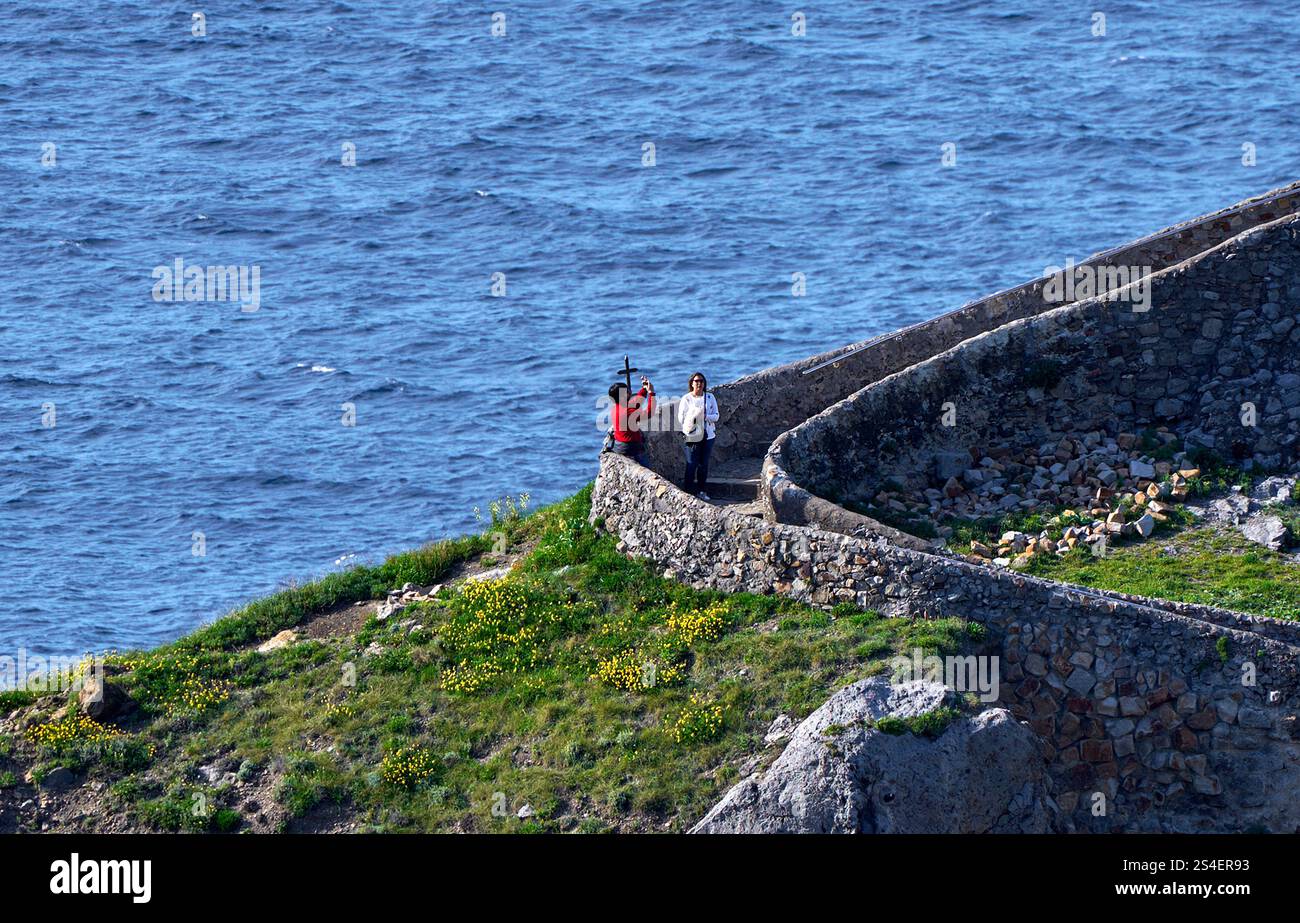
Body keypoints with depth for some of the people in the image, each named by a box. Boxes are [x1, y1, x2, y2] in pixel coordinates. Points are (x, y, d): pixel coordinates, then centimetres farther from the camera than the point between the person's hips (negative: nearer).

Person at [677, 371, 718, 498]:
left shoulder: (710, 397, 5)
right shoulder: (686, 399, -3)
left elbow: (716, 416, 2)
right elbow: (681, 418, -3)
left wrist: (705, 416, -15)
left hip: (708, 435, 3)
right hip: (692, 436, -3)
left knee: (704, 464, 7)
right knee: (692, 464, -5)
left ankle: (701, 491, 16)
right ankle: (688, 491, 0)